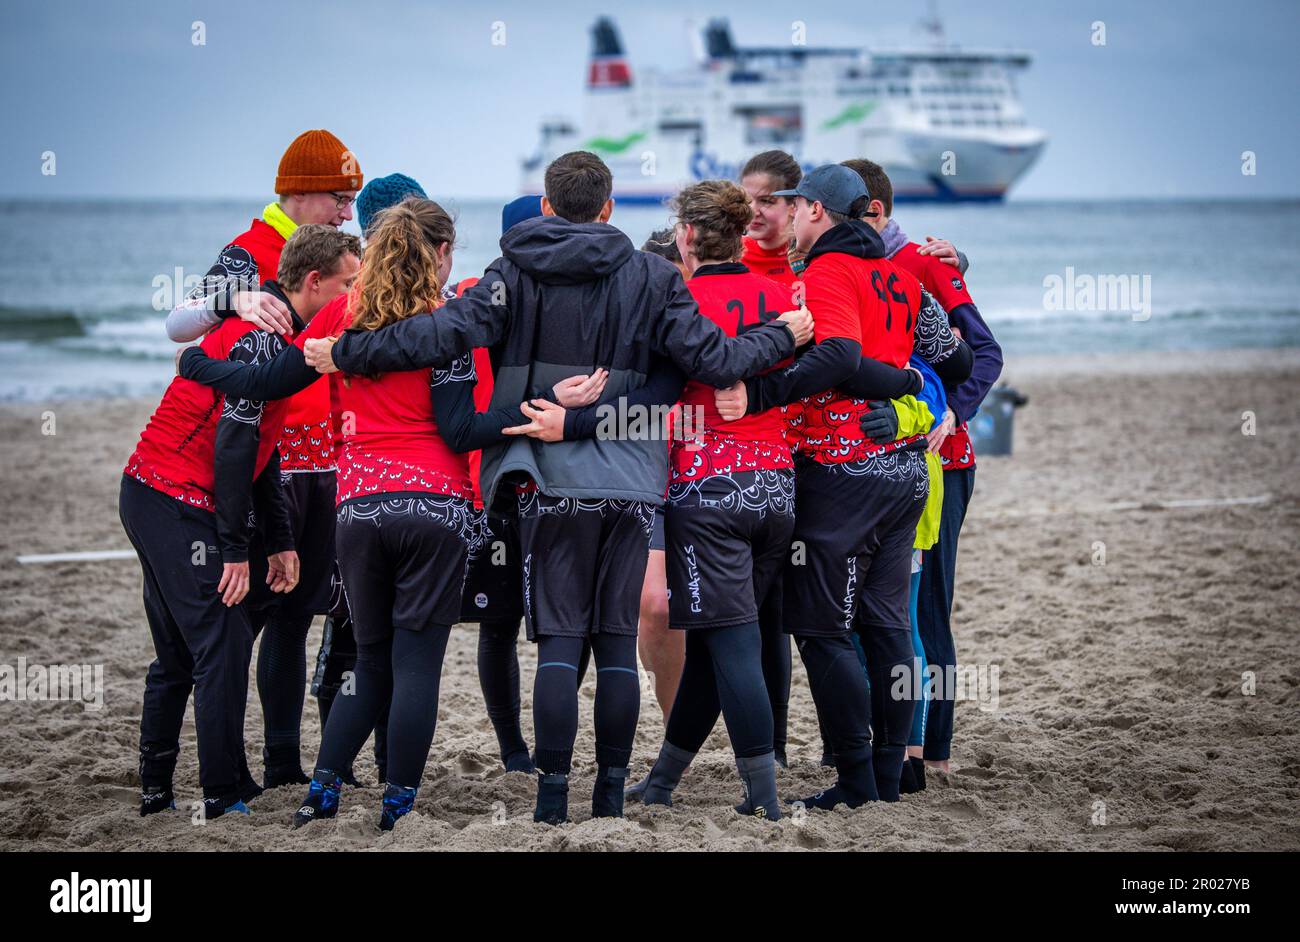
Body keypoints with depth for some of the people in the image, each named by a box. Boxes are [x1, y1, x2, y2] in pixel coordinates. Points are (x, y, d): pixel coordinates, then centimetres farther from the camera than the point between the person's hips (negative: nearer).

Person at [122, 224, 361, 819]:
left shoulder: (266, 333, 16)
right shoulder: (261, 336, -16)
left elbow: (259, 446, 20)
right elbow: (233, 443, -22)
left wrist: (278, 541, 16)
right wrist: (236, 548, -20)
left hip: (148, 497, 11)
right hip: (179, 503, -11)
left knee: (177, 655, 15)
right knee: (223, 646, -8)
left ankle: (155, 790, 20)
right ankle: (223, 793, -6)